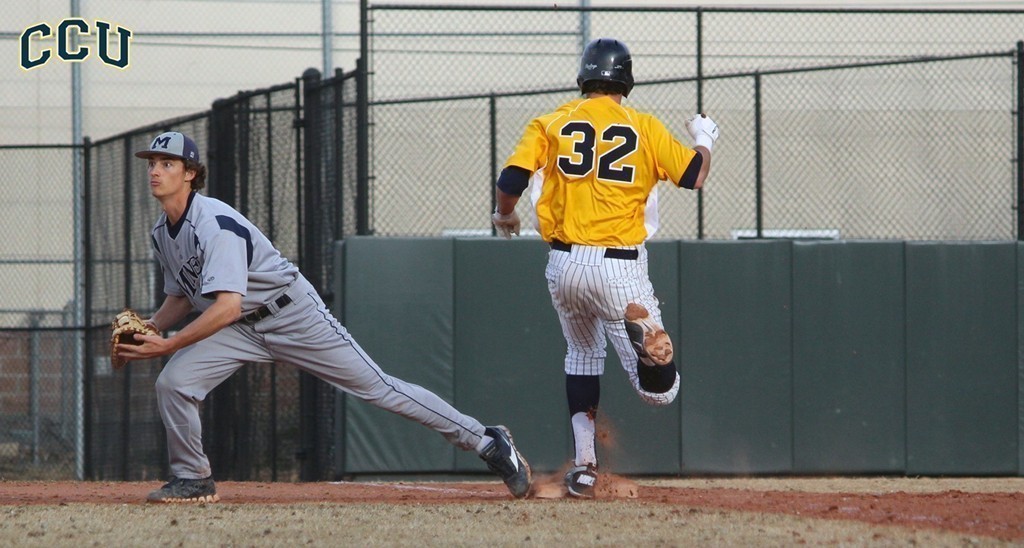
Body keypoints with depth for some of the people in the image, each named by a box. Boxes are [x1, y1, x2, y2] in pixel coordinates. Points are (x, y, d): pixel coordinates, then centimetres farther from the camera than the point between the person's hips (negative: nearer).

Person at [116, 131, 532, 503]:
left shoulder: (214, 223, -27)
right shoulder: (163, 233, 2)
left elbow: (227, 306, -36)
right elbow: (182, 297, 15)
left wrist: (168, 345, -38)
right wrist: (146, 330, -4)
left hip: (292, 314, -7)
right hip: (241, 330, 7)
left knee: (376, 387, -4)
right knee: (172, 381, -14)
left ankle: (487, 441, 5)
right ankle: (192, 478, 5)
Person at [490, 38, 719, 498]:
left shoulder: (551, 124, 5)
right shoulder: (645, 128, 3)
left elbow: (511, 179, -4)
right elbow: (695, 176, 7)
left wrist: (504, 216, 18)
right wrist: (704, 140, 28)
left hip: (564, 265, 2)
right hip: (619, 269, -2)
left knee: (582, 354, 29)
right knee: (659, 391, -1)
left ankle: (584, 465, 18)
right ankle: (645, 335, -36)